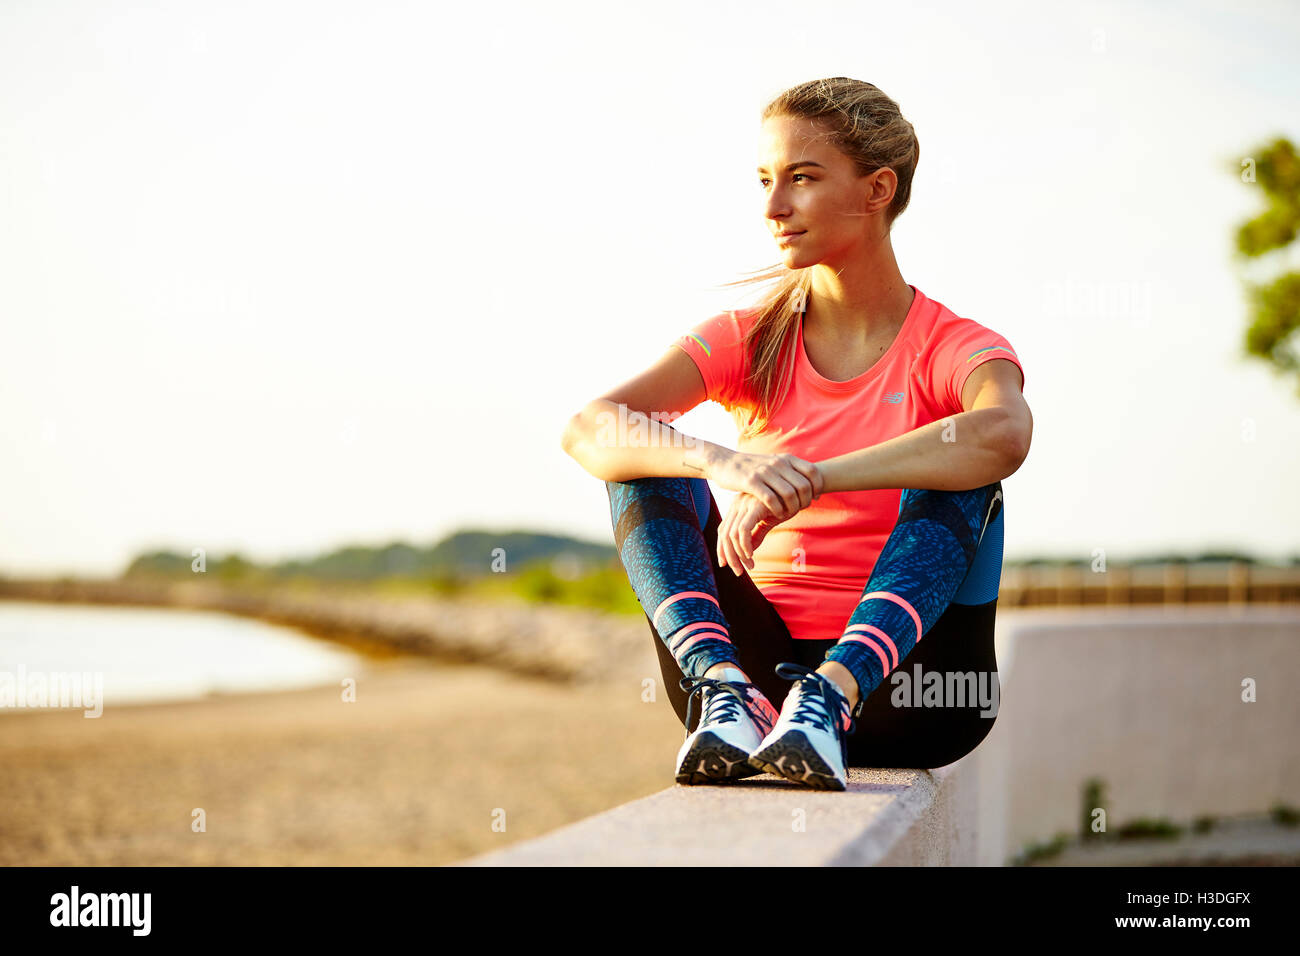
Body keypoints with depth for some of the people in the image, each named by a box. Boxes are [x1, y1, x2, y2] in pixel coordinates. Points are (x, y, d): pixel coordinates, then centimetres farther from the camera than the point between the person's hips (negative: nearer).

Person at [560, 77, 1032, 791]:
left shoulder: (952, 347, -3)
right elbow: (588, 429, -14)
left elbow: (1005, 434, -31)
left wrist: (809, 481, -39)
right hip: (762, 661, 2)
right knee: (643, 448, -12)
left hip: (900, 692, -2)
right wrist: (719, 462, -35)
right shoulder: (747, 339, 5)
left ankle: (830, 698, -41)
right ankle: (726, 693, -32)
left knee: (958, 476, -24)